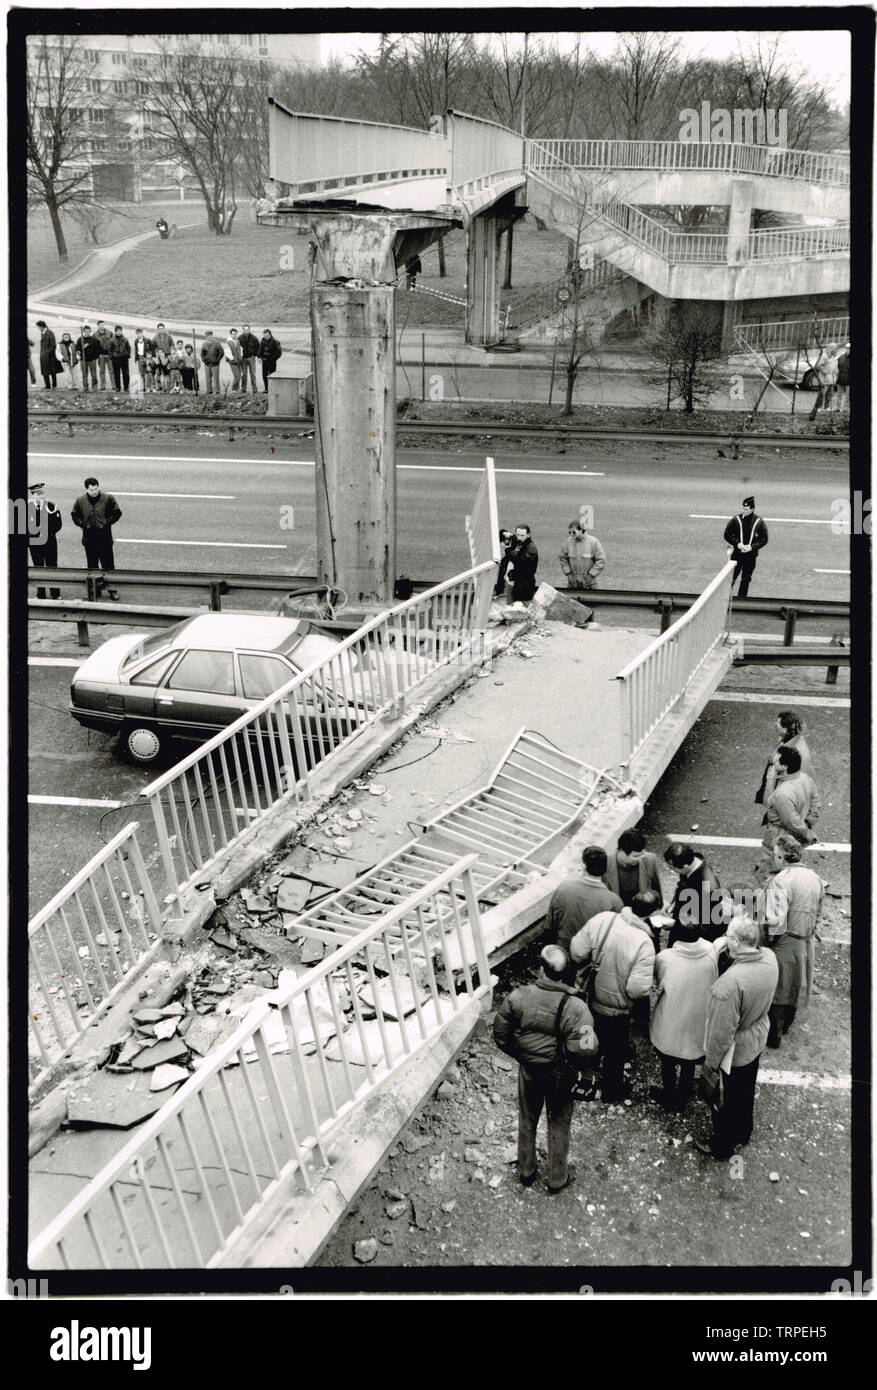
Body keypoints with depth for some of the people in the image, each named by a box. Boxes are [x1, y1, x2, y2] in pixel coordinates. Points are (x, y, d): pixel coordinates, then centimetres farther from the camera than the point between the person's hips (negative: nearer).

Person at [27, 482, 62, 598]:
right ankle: (40, 594, 15)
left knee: (52, 567, 3)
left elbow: (58, 523, -1)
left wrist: (48, 532, -11)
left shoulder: (51, 506, -3)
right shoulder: (27, 507, -3)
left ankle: (55, 594, 12)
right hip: (34, 542, 0)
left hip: (49, 541, 0)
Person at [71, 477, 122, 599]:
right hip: (89, 538, 3)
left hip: (105, 538, -3)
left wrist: (107, 523, -8)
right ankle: (96, 588, 18)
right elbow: (74, 515, 14)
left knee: (108, 564, -1)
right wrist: (82, 524, -1)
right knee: (92, 565, 9)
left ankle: (111, 589, 4)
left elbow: (117, 513, 1)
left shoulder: (108, 498, -4)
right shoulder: (80, 501, 3)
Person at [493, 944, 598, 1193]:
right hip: (560, 1076, -2)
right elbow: (583, 1050, -29)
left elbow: (500, 1035, -9)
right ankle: (557, 1178, 38)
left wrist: (519, 1055, 8)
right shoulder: (574, 1007, -28)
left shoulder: (518, 997, -20)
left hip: (528, 1070, 2)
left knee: (527, 1119, 25)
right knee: (559, 1124, 21)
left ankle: (526, 1171, 43)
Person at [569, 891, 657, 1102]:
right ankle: (611, 1093, 43)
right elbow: (637, 990, -30)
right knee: (615, 1052, 23)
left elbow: (577, 952, -12)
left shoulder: (601, 919, -20)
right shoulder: (643, 944, -32)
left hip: (589, 998, 4)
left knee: (593, 1044, 32)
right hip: (616, 1009, -4)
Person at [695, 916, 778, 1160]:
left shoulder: (730, 982, -39)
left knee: (727, 1100, 18)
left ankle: (722, 1146, 41)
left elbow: (722, 1032, -28)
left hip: (735, 1050, -7)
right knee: (746, 1091, 30)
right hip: (758, 1039, 7)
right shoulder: (769, 957, -18)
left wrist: (710, 1064, -15)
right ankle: (743, 1133, 54)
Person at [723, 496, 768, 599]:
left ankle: (741, 598, 17)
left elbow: (764, 539, 1)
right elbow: (727, 535, 0)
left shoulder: (759, 522, -3)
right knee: (732, 577, -2)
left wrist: (752, 547, -14)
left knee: (746, 579, 7)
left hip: (750, 555, 1)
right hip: (736, 553, -1)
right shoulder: (736, 520, -5)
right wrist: (737, 544, -15)